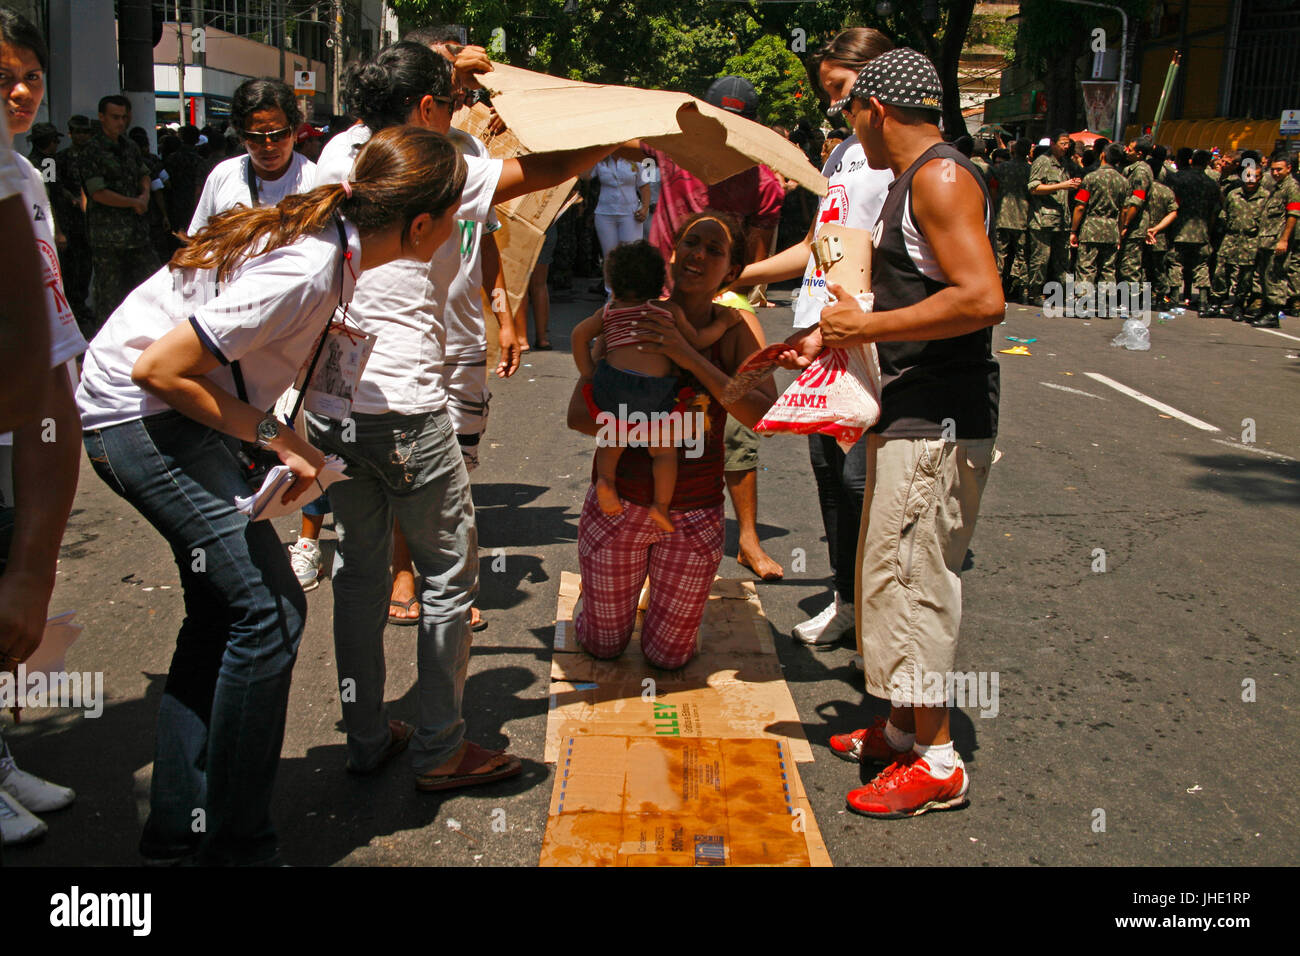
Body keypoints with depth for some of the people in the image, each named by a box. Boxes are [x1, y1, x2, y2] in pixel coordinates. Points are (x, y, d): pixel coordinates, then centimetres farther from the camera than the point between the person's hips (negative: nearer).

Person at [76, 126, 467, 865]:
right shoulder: (304, 273, -28)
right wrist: (274, 436, -17)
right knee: (270, 609, -12)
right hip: (141, 415, -10)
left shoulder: (332, 235, -1)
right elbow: (159, 368, -25)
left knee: (224, 612, 14)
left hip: (166, 413, 10)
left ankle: (177, 825, 25)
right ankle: (237, 843, 1)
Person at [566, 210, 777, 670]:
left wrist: (690, 357, -31)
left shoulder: (737, 329, -10)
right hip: (620, 503, 0)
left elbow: (765, 416, -24)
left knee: (668, 655, 16)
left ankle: (665, 584, 45)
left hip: (694, 516, 0)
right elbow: (579, 414, -15)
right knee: (603, 645, 17)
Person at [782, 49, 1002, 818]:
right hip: (912, 413, 11)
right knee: (893, 573, 16)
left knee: (913, 578, -5)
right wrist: (830, 336, 24)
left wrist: (868, 326, -19)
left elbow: (982, 298, -25)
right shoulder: (911, 182, 19)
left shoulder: (942, 177, -14)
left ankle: (938, 763, 5)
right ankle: (903, 729, 28)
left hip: (939, 422, -11)